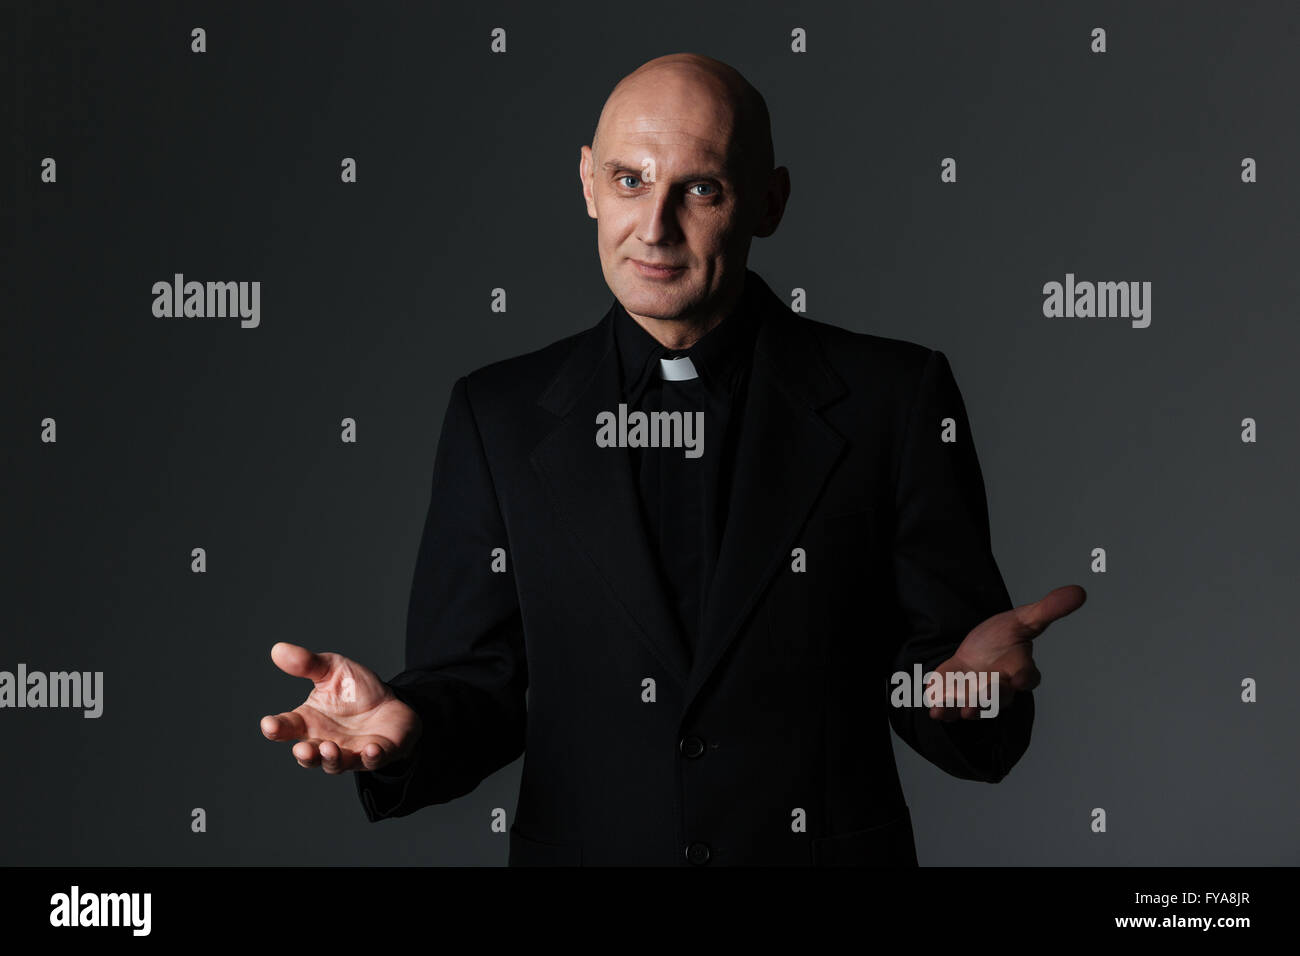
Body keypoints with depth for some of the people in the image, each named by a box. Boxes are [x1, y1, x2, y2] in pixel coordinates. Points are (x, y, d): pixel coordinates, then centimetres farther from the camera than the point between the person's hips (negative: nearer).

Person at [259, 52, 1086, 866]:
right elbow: (480, 686, -1)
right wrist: (403, 725, -21)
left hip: (830, 849, -1)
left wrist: (972, 682, -28)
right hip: (581, 849, 1)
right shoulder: (499, 417, -2)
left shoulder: (896, 399, -7)